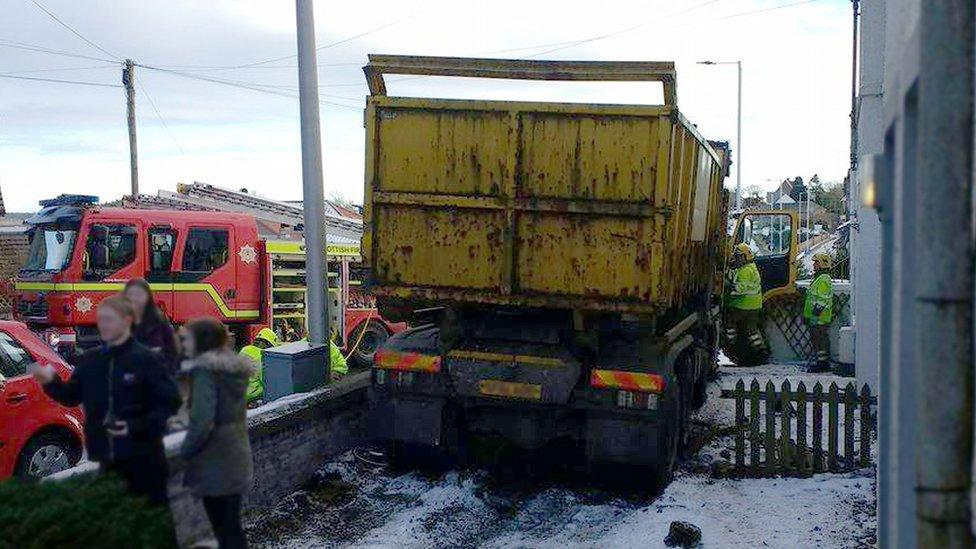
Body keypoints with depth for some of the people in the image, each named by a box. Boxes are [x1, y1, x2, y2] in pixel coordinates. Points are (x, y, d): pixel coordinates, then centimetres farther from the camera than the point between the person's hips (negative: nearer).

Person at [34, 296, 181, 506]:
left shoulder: (146, 359, -10)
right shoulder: (89, 359, 7)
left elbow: (170, 402, -12)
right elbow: (72, 396, 12)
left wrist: (137, 427, -22)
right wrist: (51, 382, -7)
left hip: (143, 458, -5)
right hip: (108, 459, 5)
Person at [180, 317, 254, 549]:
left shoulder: (205, 371, -16)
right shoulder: (235, 368, 8)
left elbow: (202, 422, -23)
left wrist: (186, 451, -8)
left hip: (215, 464, -8)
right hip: (237, 459, 8)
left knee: (224, 529, 2)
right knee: (232, 526, 17)